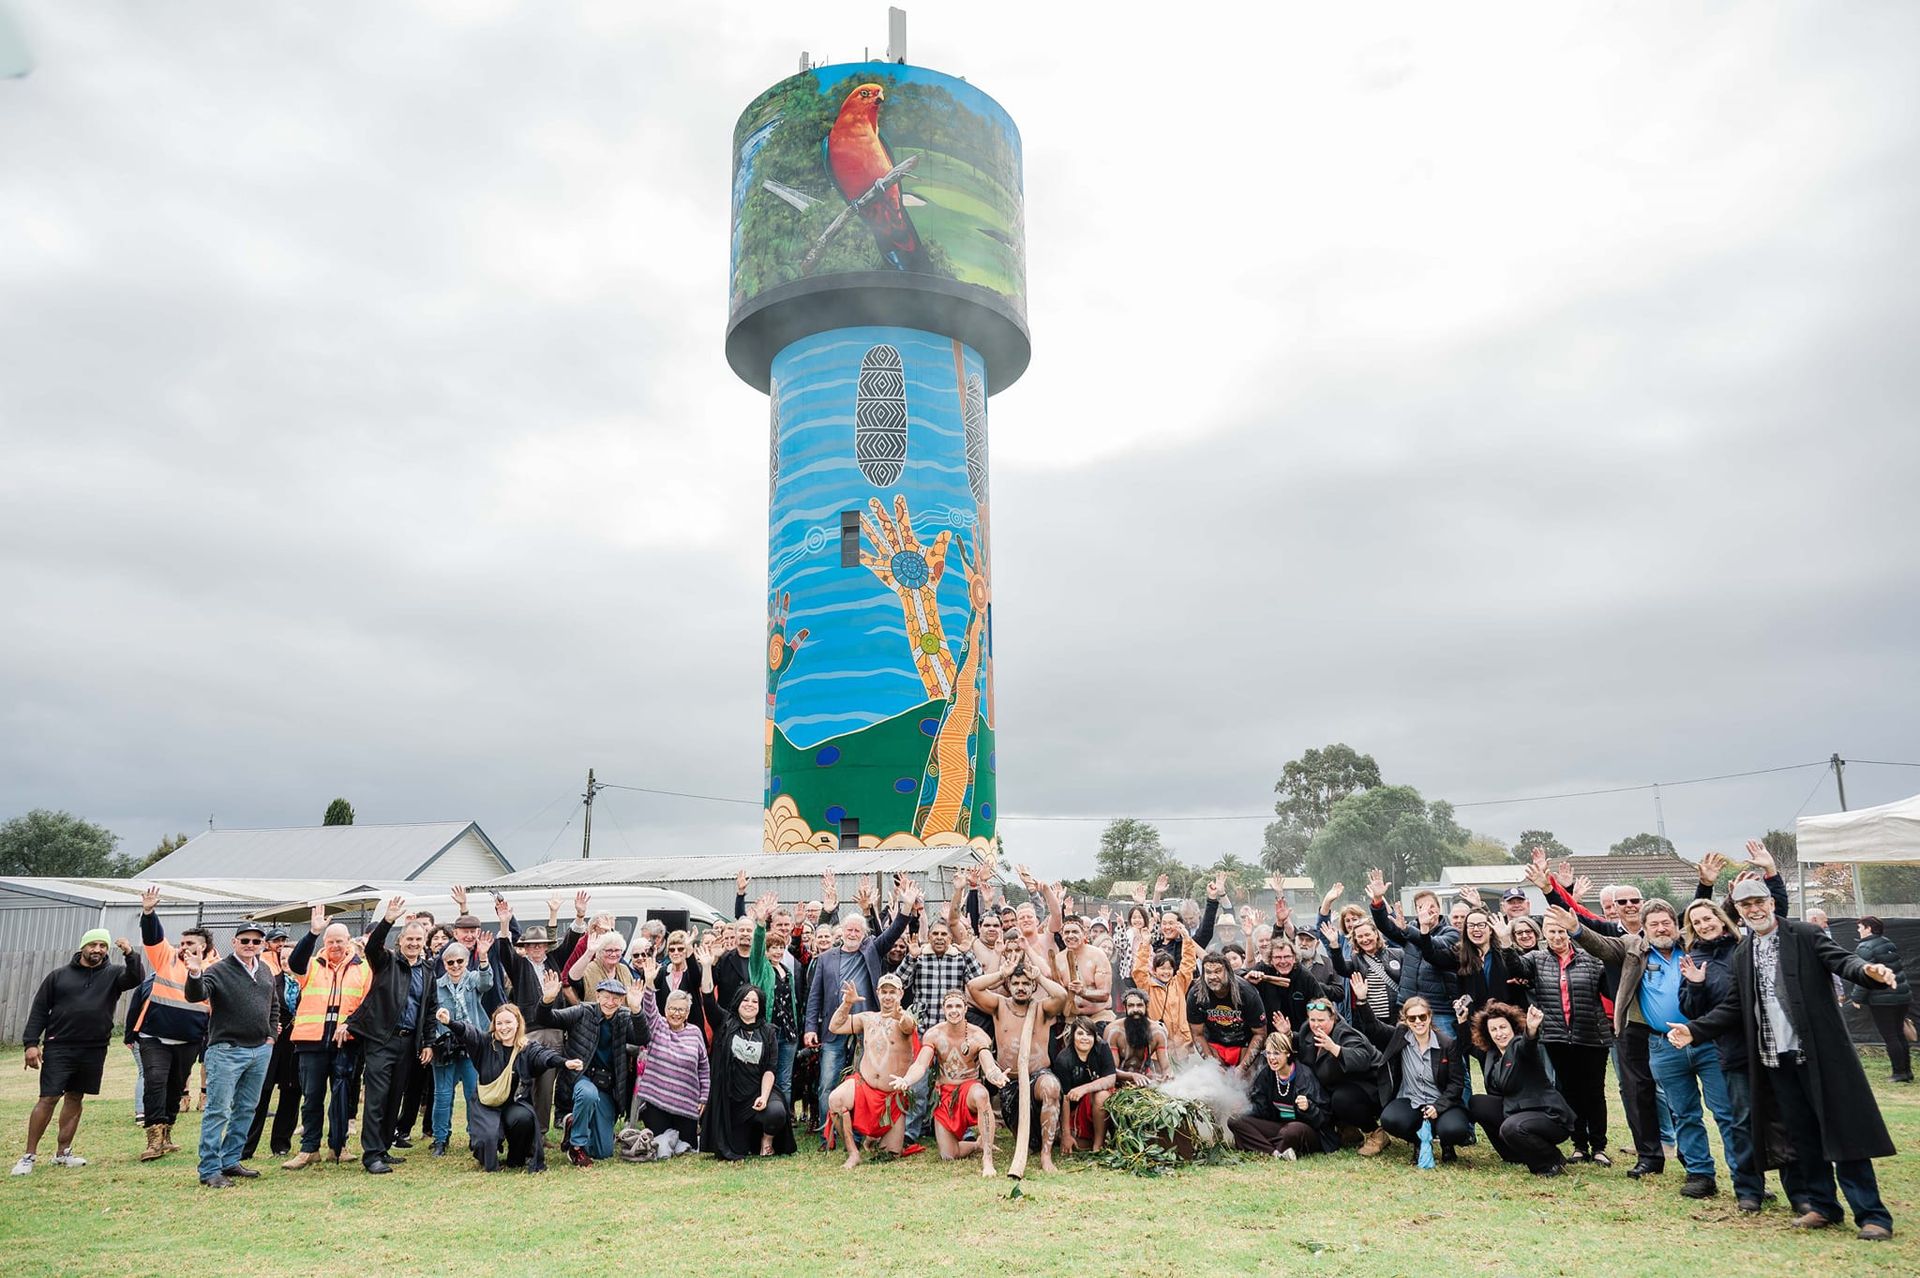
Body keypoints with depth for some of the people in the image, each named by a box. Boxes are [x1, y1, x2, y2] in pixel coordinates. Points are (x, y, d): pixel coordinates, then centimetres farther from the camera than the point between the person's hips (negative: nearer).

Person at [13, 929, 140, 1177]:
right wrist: (31, 1043, -3)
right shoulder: (58, 976, 4)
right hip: (58, 1048, -2)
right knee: (48, 1098, -6)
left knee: (75, 1099, 11)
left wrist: (130, 955, -32)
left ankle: (63, 1152, 21)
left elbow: (135, 979, -15)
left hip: (94, 1051, 2)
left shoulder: (113, 974, 5)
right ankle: (29, 1155, 4)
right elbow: (39, 1010, 5)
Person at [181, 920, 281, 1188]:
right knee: (218, 1111, -5)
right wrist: (195, 975, -43)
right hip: (226, 1050, -7)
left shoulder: (265, 971, 11)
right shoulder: (219, 971, -8)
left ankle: (230, 1161, 23)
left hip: (260, 1050, 7)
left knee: (246, 1109, 13)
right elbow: (195, 996, -24)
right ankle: (210, 1170, 2)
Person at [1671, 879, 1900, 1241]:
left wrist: (1867, 970, -40)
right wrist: (1694, 1030, 2)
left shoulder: (1805, 935, -2)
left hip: (1819, 1053, -5)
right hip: (1776, 1059, 5)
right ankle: (1822, 1205, 22)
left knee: (1843, 1131, -2)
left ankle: (1871, 1214, 6)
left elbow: (1839, 960, -17)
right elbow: (1735, 1008, 12)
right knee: (1804, 1136, 11)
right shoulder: (1742, 956, 12)